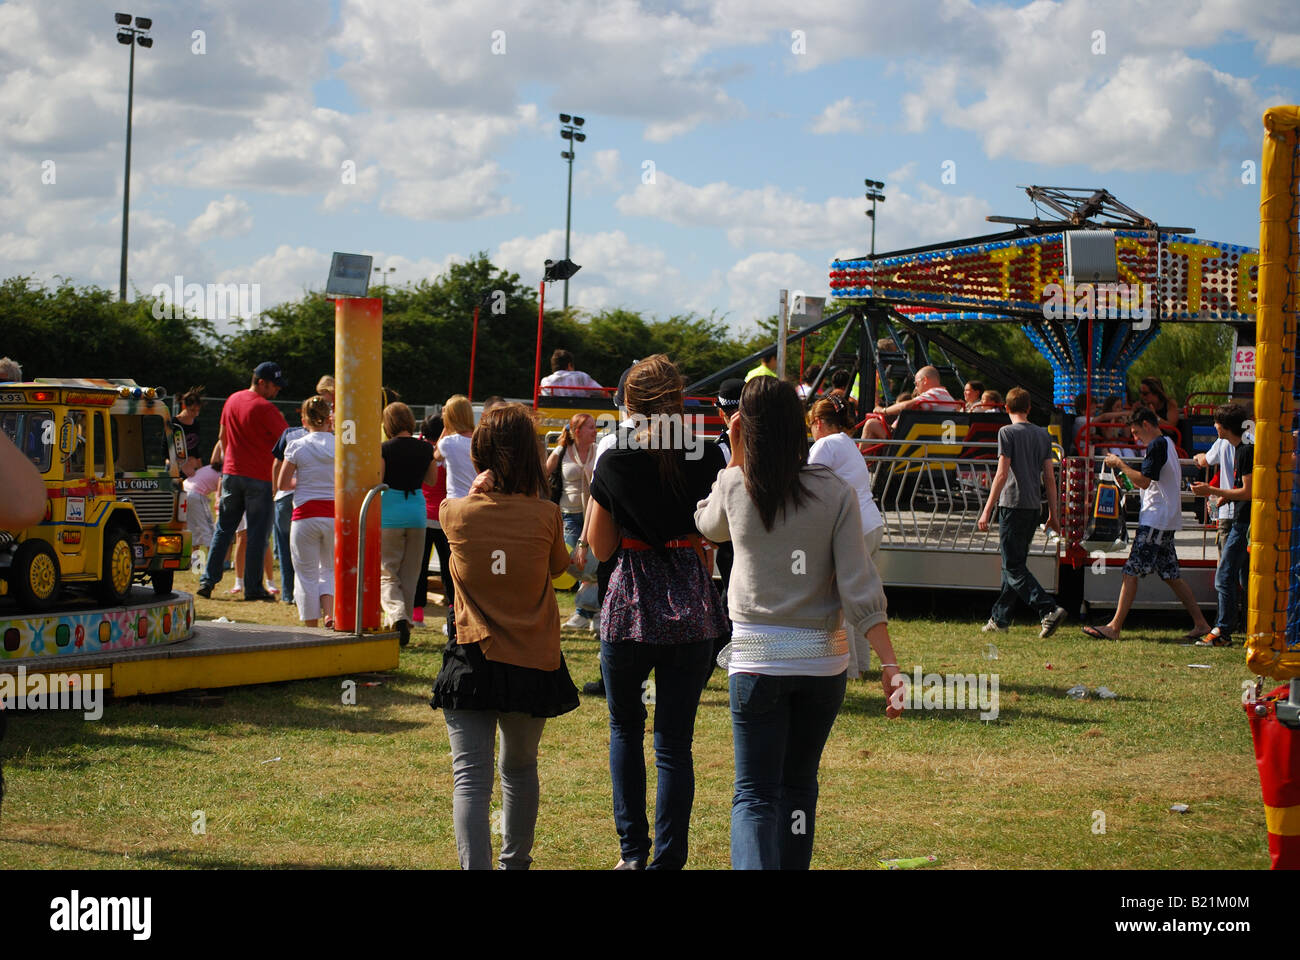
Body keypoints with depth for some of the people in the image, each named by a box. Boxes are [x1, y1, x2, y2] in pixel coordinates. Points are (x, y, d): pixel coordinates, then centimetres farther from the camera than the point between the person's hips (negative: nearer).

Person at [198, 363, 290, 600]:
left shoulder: (232, 401, 9)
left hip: (231, 473, 6)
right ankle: (253, 587, 2)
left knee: (224, 529, 12)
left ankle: (208, 580, 7)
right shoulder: (264, 408, -13)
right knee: (257, 533, 0)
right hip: (258, 478, -6)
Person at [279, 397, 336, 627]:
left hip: (305, 515, -2)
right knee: (330, 570, 17)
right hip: (334, 515, 2)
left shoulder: (297, 446, -4)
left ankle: (311, 628, 8)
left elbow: (283, 484, -2)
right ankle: (330, 615, -7)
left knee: (306, 574, 8)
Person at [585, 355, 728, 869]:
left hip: (630, 605, -1)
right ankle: (668, 860, 5)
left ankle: (633, 851, 13)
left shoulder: (614, 463, -9)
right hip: (692, 612, 1)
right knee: (675, 743, 6)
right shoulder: (706, 458, -4)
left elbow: (601, 547, 0)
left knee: (625, 728, 18)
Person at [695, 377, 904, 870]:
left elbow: (708, 525, 21)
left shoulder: (735, 486, -4)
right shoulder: (836, 492, -5)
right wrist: (890, 665, -6)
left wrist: (736, 455, 18)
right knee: (798, 784, 18)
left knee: (755, 793, 0)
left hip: (755, 657, -1)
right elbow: (859, 588, -9)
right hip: (823, 659, 1)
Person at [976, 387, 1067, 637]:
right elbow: (1050, 477, 10)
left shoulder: (1007, 432, -7)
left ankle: (1049, 609, -21)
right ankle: (1000, 619, 18)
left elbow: (1002, 473, -14)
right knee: (1014, 564, 14)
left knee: (1014, 567, -7)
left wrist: (987, 510, -12)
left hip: (1012, 504, -7)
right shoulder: (1043, 434, 11)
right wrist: (1053, 513, 15)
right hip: (1034, 506, 7)